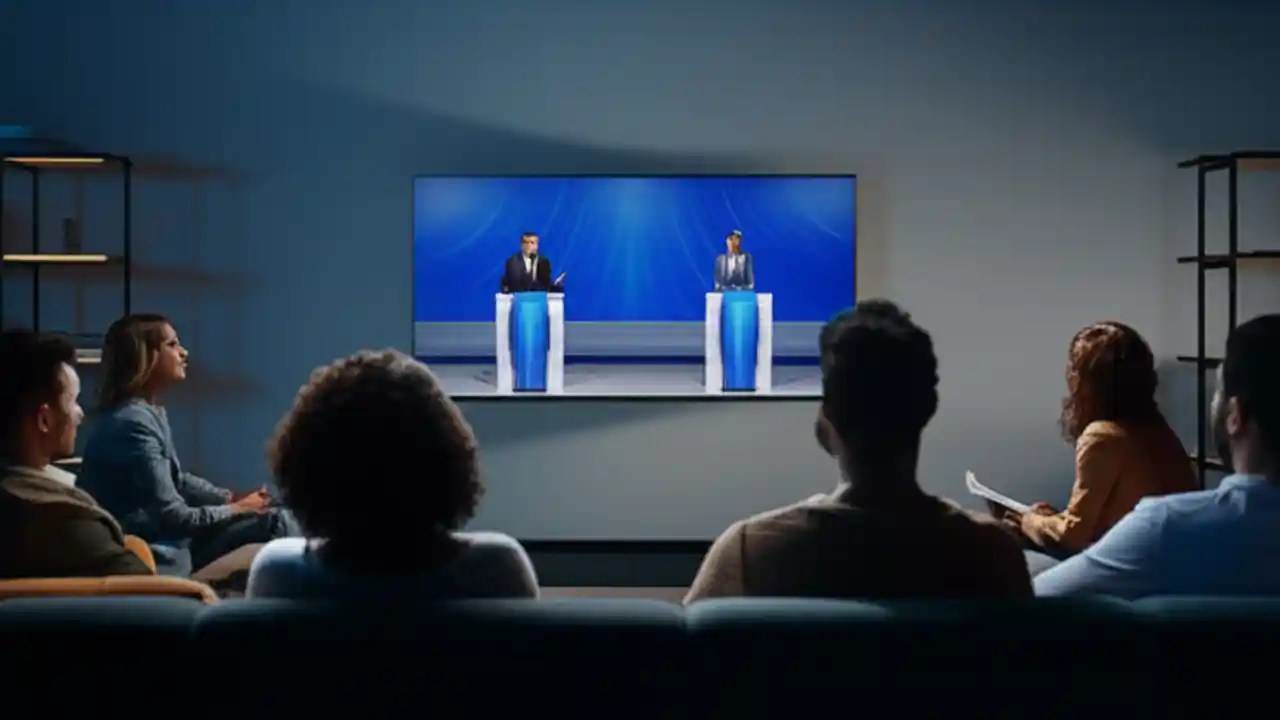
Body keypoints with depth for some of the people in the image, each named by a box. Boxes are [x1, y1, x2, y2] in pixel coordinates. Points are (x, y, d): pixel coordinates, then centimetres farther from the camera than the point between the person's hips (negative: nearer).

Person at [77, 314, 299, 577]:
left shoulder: (154, 413, 7)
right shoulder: (132, 423, -23)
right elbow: (172, 517, -22)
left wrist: (231, 497, 6)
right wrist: (236, 510, -9)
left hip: (170, 539, 9)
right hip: (154, 557, -9)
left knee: (276, 519, 2)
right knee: (275, 522, -10)